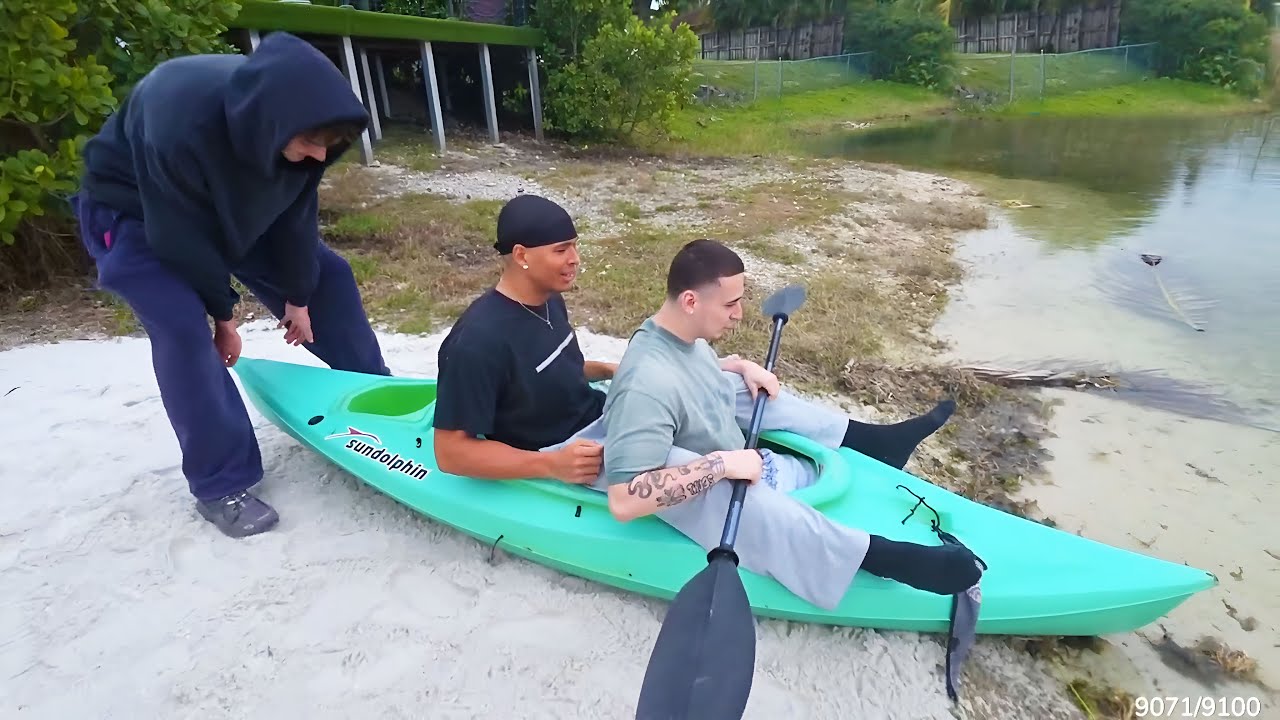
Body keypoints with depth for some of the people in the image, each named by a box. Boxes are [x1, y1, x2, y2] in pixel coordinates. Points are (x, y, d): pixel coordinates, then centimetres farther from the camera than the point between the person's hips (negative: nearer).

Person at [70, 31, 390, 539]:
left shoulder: (287, 111, -24)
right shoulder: (181, 125, -41)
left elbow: (295, 211, -12)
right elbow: (182, 236, -29)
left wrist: (298, 295, -6)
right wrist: (222, 313, -17)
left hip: (236, 200, 6)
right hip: (135, 209, -6)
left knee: (324, 272, 1)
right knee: (181, 326, -22)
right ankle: (221, 486, -10)